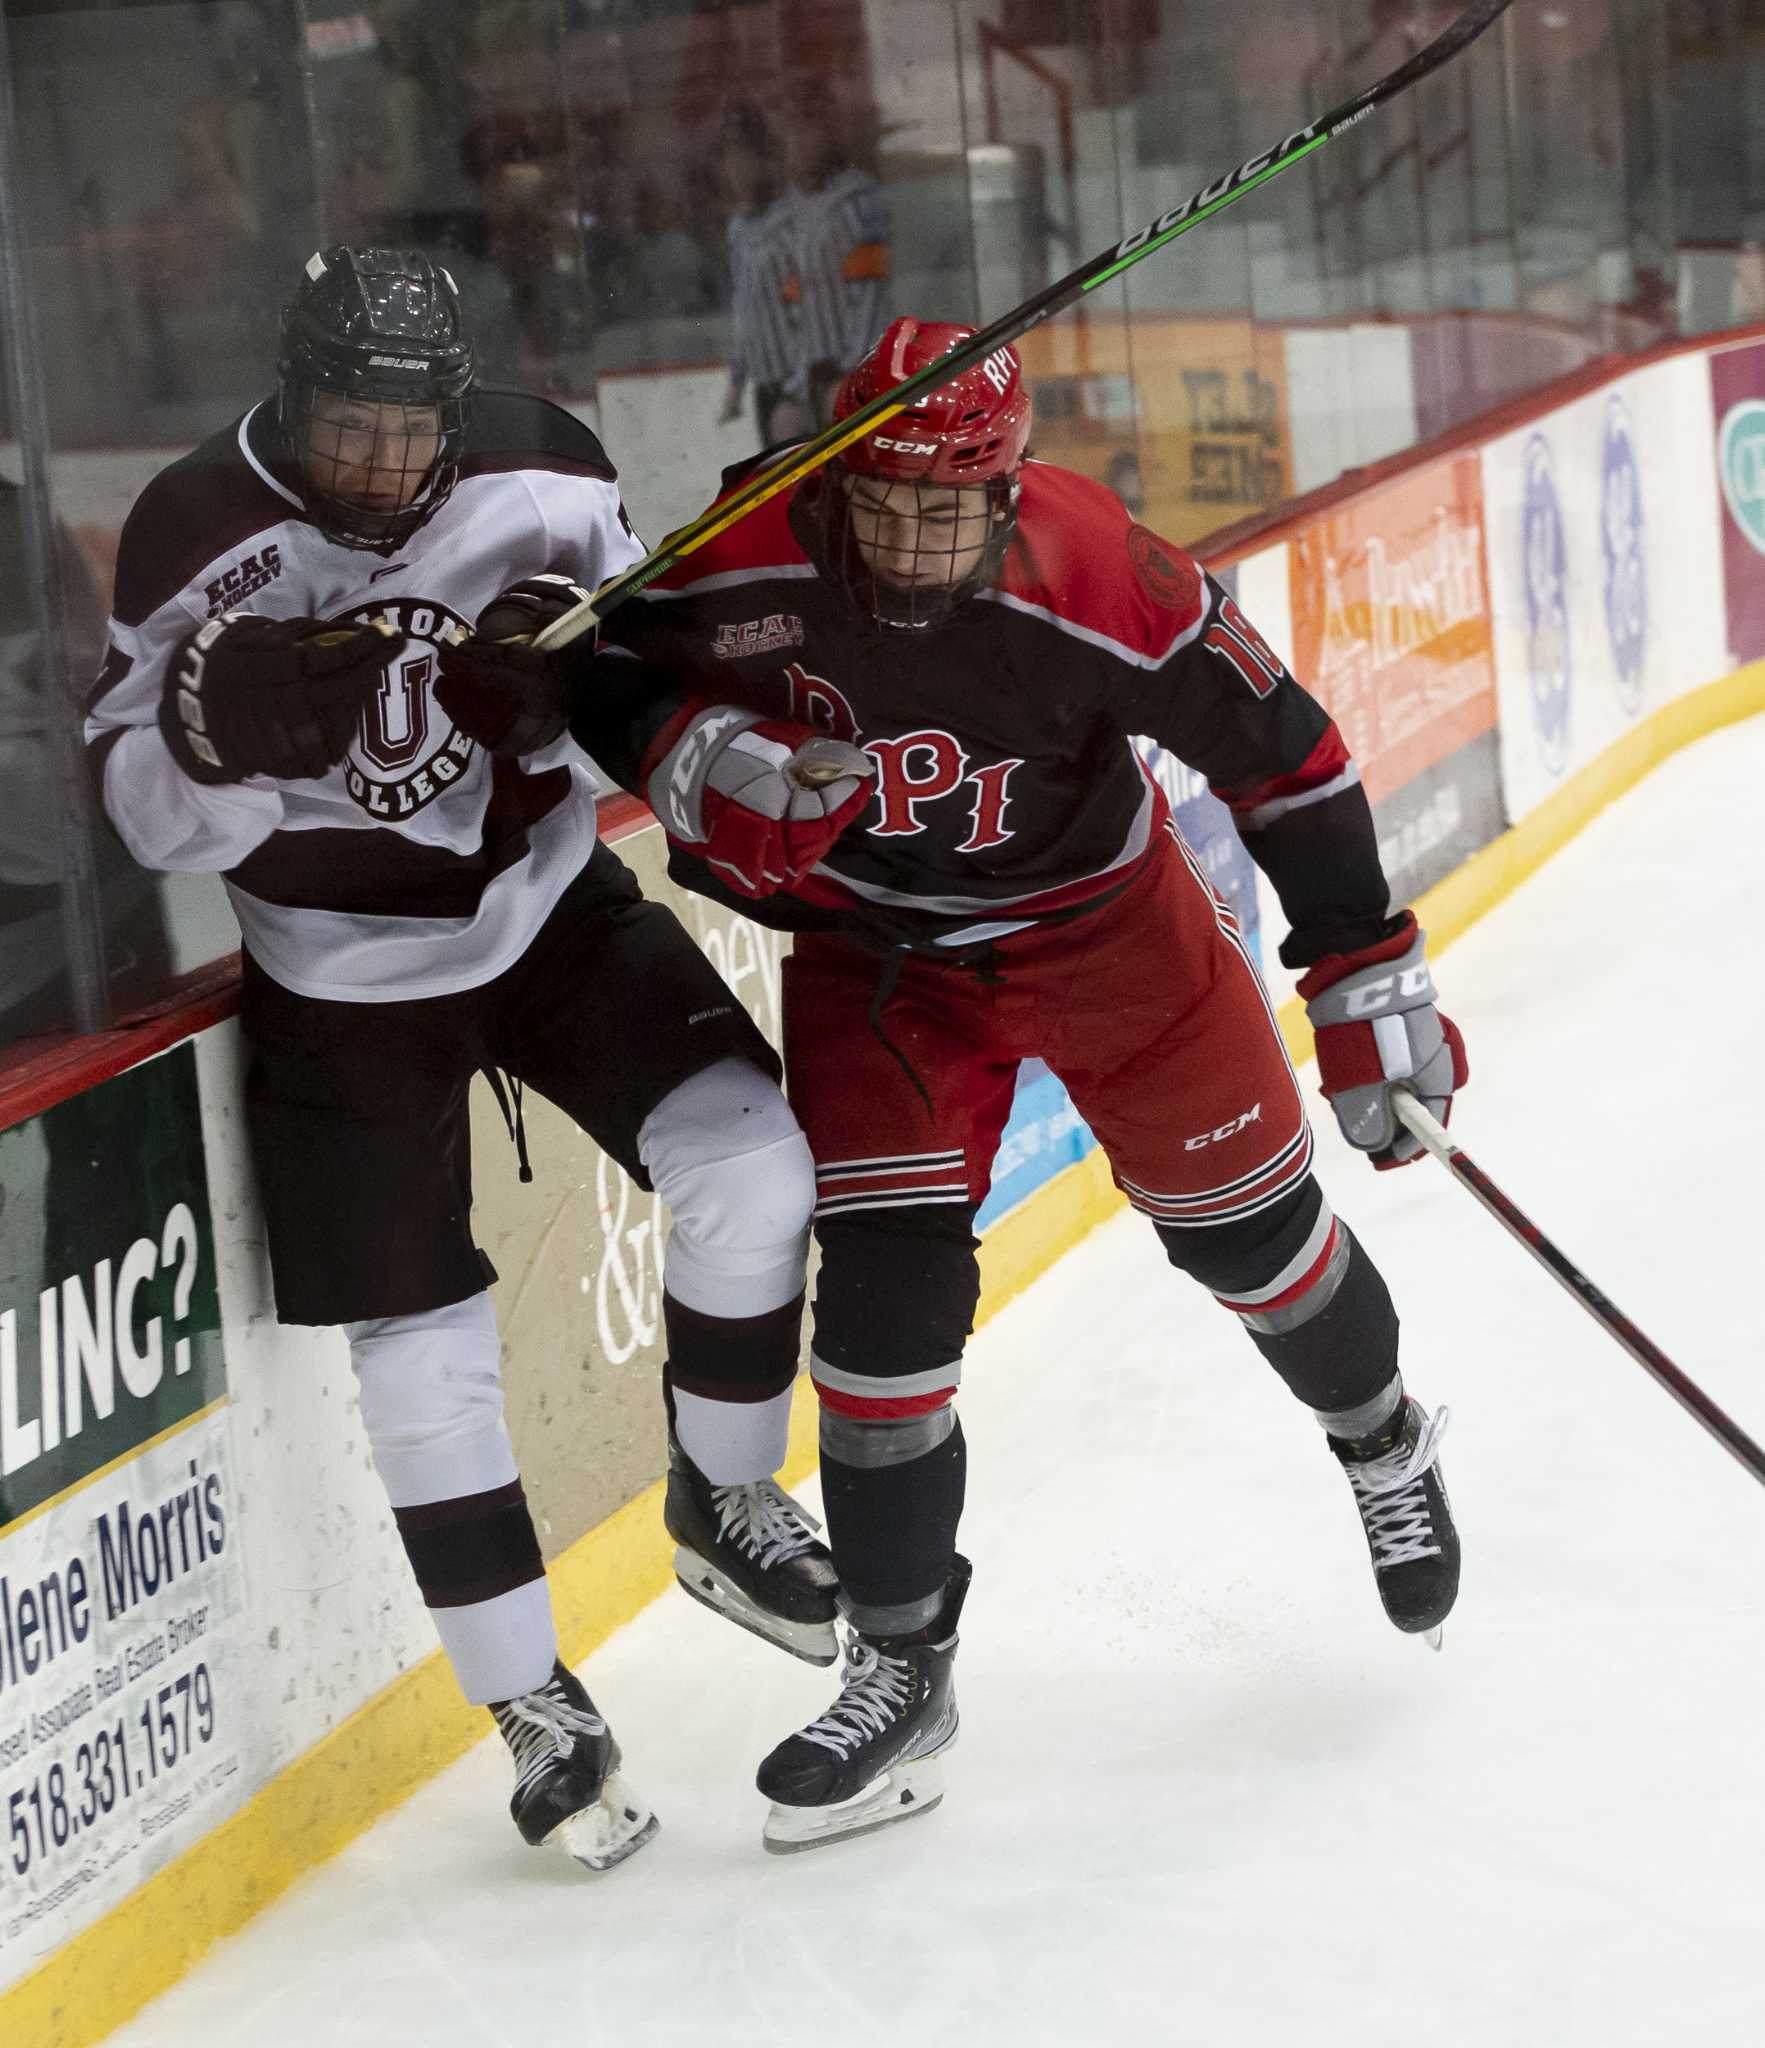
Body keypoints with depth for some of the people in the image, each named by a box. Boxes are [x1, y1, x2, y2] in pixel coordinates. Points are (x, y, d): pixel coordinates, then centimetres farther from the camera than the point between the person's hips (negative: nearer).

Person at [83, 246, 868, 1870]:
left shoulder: (541, 477, -12)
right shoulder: (198, 541, -18)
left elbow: (642, 685, 2)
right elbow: (148, 817, -14)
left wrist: (596, 669, -21)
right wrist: (223, 731, -35)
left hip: (549, 902, 2)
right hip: (345, 978, -2)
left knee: (748, 1169, -14)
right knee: (422, 1354, -1)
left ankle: (723, 1504, 12)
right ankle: (534, 1707, 16)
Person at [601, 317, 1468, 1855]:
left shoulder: (1101, 584, -30)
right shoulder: (755, 560, -25)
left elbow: (1277, 748, -19)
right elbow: (615, 660, -5)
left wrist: (1369, 980, -15)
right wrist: (694, 749, -27)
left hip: (1105, 915, -1)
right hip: (872, 951, 1)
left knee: (1245, 1222, 9)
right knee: (885, 1289, -8)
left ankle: (1383, 1442, 44)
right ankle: (902, 1668, 7)